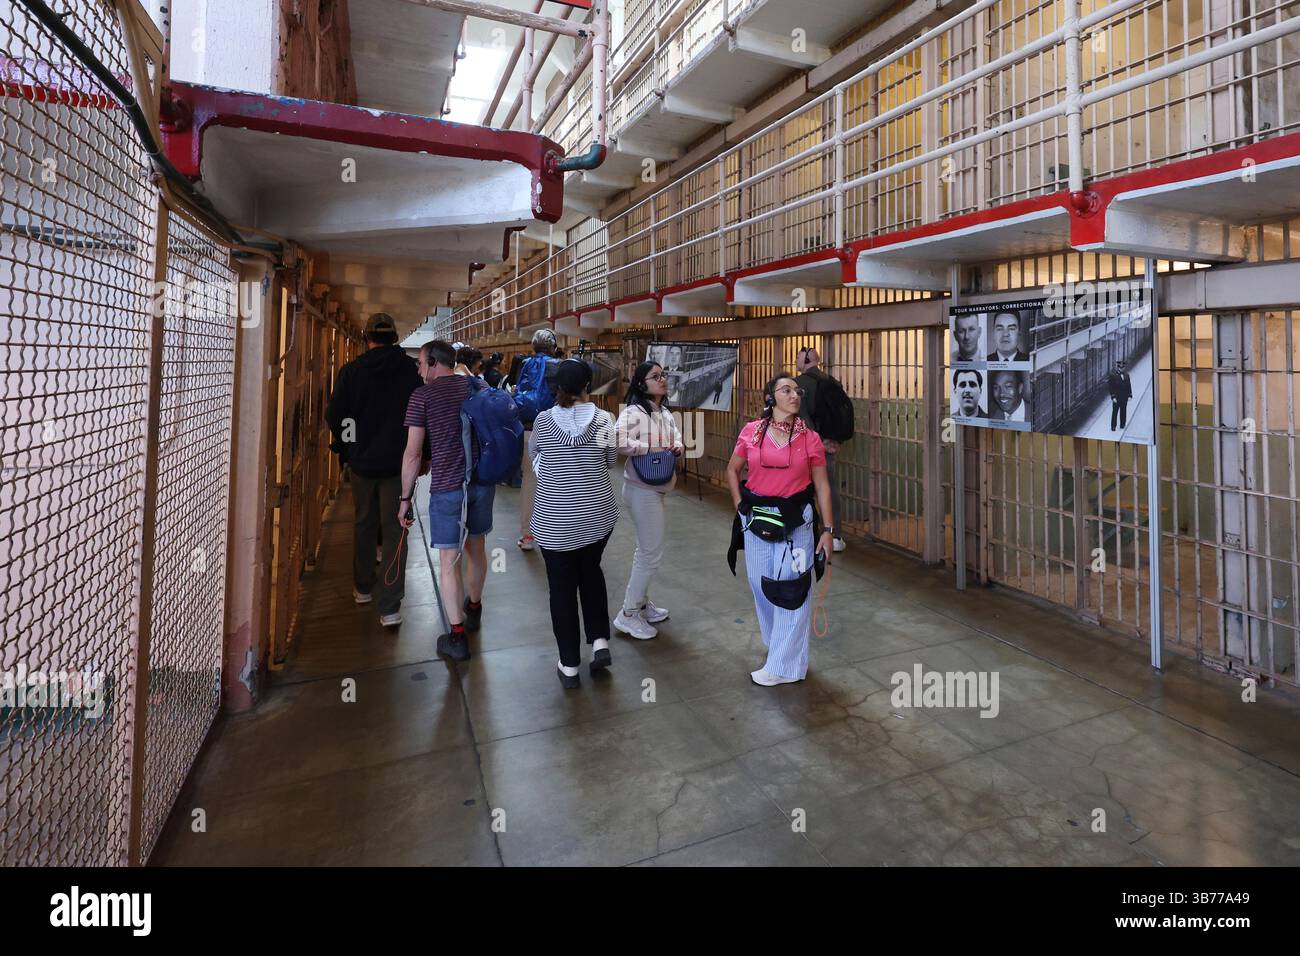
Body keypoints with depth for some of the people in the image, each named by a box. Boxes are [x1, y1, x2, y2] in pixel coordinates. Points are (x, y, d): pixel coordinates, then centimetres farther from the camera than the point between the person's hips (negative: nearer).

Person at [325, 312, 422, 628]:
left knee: (363, 524, 19)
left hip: (362, 460, 2)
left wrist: (345, 448, 14)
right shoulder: (410, 370, -7)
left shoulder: (351, 370, -3)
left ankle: (363, 588, 34)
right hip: (398, 462, -2)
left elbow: (334, 415, -2)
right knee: (394, 529, 1)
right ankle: (390, 607, -2)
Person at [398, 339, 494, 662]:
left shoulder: (422, 395, -6)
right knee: (475, 546, 22)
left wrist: (406, 498, -1)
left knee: (449, 560, 3)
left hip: (447, 487, -5)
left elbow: (413, 453, -9)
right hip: (483, 481, 5)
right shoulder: (479, 387, 6)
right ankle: (474, 609, 41)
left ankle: (457, 636, 7)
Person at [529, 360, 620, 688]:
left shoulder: (543, 421, -9)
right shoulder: (604, 419, -9)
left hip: (555, 521, -1)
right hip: (598, 515, 2)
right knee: (591, 572, 25)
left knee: (562, 586, 10)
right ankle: (600, 641, 18)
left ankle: (569, 666, 18)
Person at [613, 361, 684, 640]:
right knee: (652, 552, -5)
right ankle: (628, 614, 8)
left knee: (646, 549, 20)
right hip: (642, 489, -10)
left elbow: (675, 433, 18)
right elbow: (619, 442, -33)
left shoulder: (664, 412, 8)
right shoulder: (633, 411, -19)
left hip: (656, 488, 10)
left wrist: (678, 446, -5)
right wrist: (652, 449, -25)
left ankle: (640, 603, 36)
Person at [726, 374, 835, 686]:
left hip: (795, 522, -2)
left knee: (791, 591, 2)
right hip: (757, 521, 2)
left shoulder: (810, 438, -4)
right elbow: (732, 470, 11)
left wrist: (828, 530, -3)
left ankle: (784, 666, 17)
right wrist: (740, 506, 1)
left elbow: (822, 485, 0)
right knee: (761, 586, 13)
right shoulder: (751, 432, -2)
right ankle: (780, 646, 38)